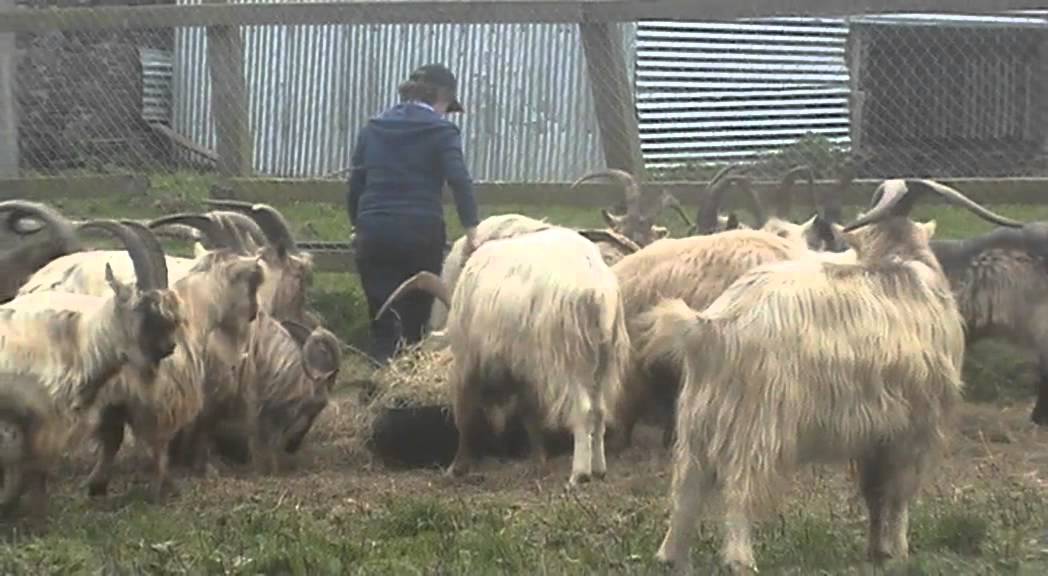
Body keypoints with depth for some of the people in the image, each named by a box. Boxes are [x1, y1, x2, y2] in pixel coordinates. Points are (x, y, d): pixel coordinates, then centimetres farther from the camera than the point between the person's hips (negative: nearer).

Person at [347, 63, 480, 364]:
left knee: (382, 324, 2)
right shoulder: (441, 131, 1)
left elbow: (355, 184, 14)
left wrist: (357, 226, 26)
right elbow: (459, 180, -12)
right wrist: (472, 229, -19)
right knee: (415, 324, 6)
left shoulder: (373, 128, 14)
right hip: (421, 234, -3)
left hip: (373, 234, 3)